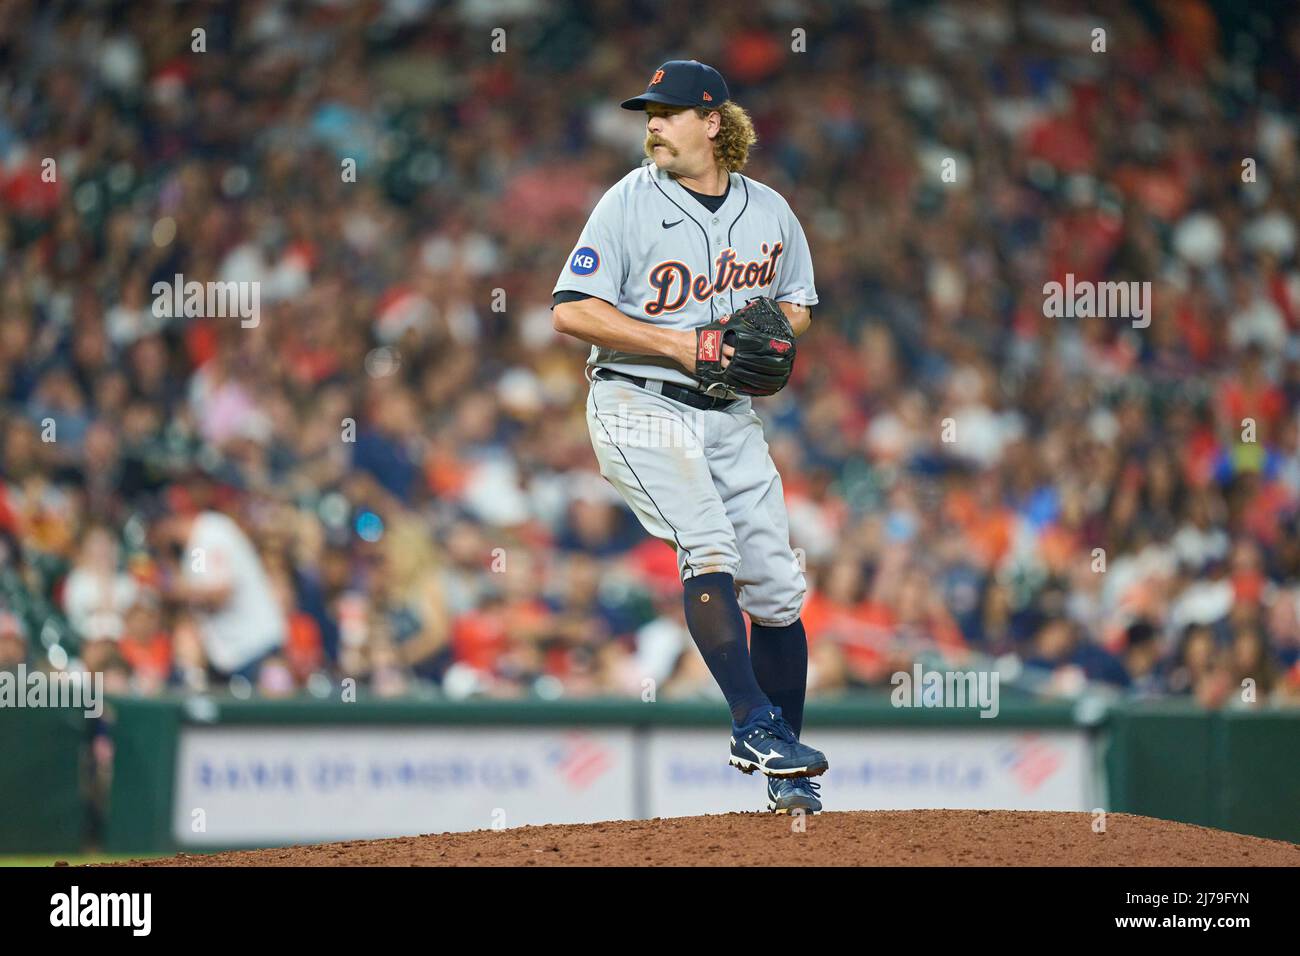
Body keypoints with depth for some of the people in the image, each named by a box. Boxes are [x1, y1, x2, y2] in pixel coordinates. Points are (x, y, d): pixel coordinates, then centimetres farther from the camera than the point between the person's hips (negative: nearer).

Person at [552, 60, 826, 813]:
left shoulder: (770, 212, 7)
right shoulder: (631, 202, -6)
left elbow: (799, 302, 21)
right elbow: (571, 309, -11)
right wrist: (678, 343, -18)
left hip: (730, 413, 4)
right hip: (640, 406, -4)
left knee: (777, 583, 0)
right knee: (710, 548, -25)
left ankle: (789, 774, 11)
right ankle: (756, 728, -24)